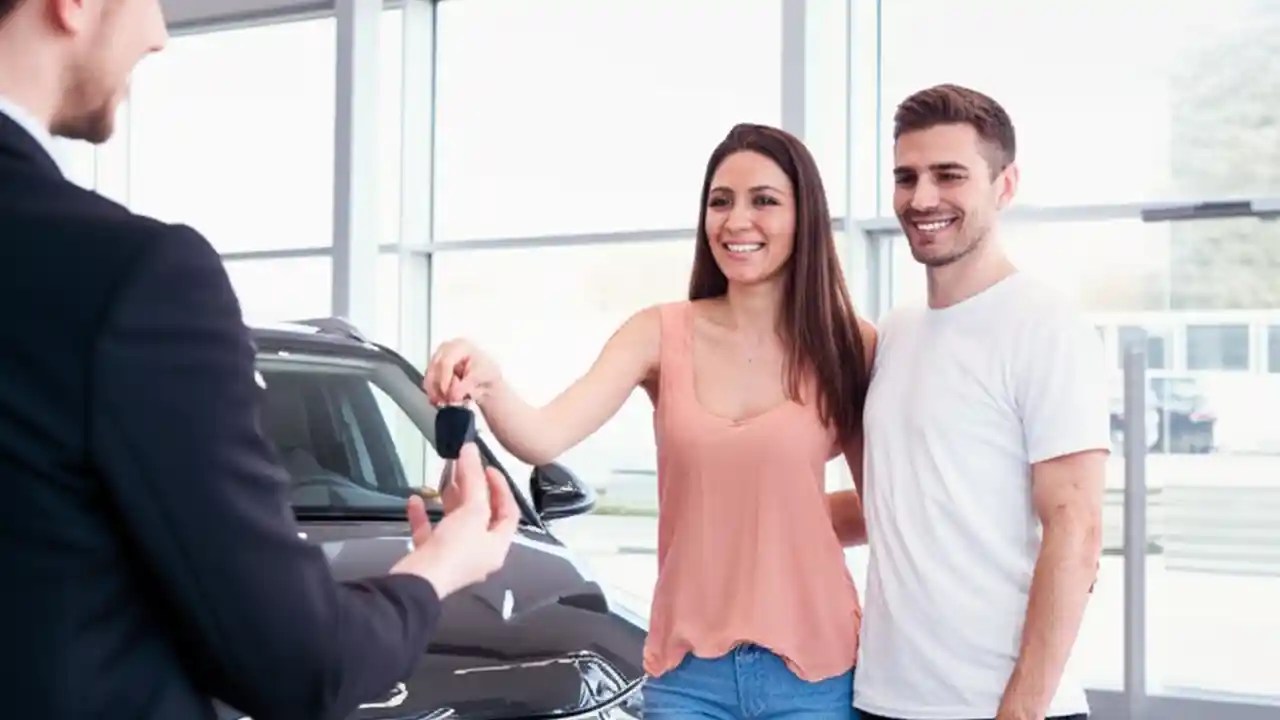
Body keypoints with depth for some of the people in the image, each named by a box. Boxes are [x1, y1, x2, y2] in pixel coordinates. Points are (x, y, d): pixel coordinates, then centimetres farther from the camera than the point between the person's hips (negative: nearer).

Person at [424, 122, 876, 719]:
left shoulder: (849, 347, -3)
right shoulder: (660, 334, -1)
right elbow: (543, 438, -14)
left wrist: (780, 519, -5)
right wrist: (487, 384, -33)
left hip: (812, 668, -1)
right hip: (689, 669, 1)